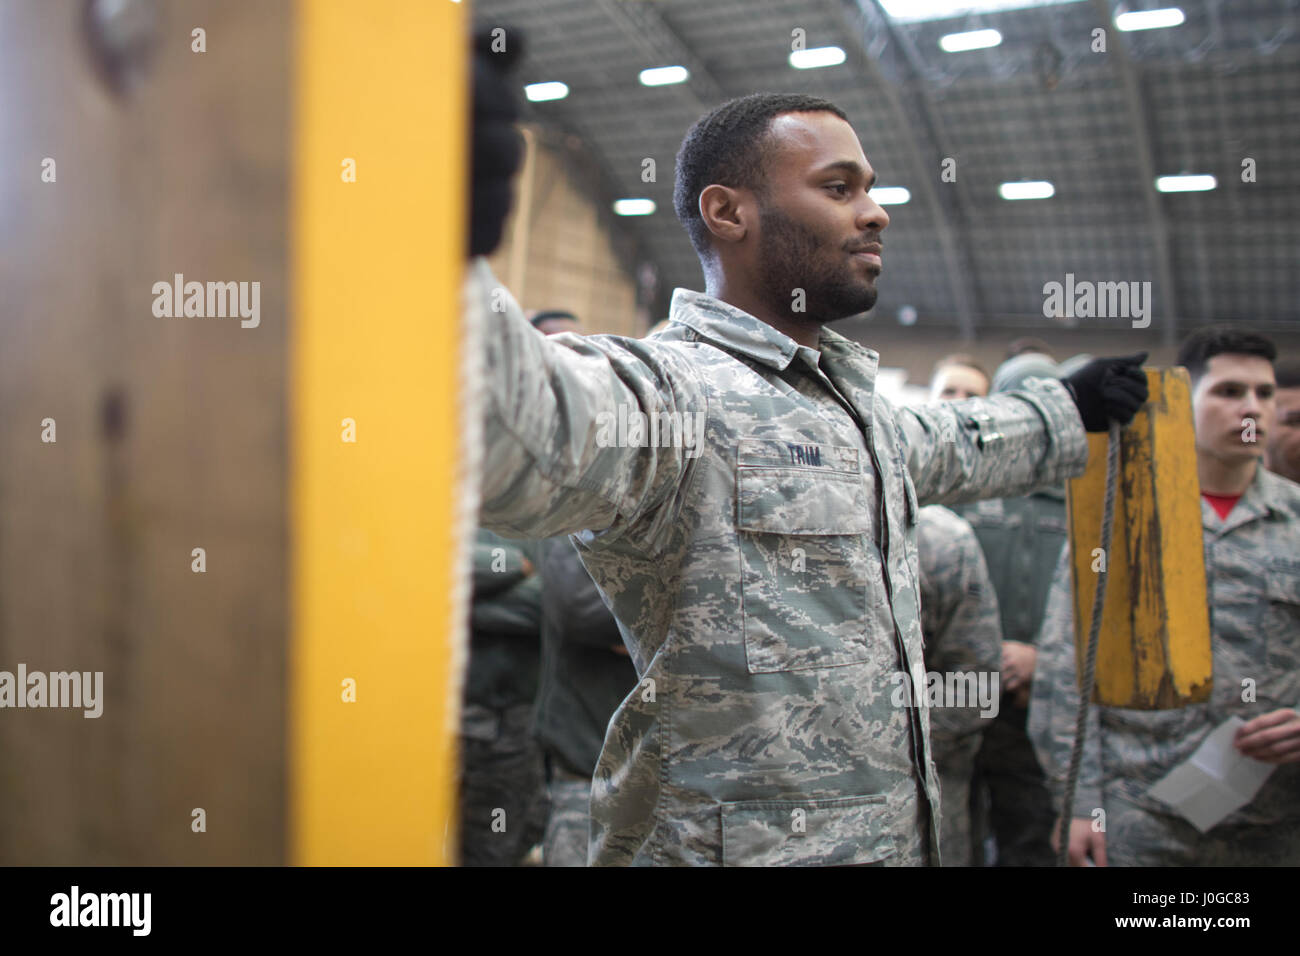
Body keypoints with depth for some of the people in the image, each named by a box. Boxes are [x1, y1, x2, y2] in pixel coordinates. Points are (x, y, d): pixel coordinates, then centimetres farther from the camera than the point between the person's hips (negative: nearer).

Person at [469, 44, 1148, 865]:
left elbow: (951, 446, 34)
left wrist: (1074, 409, 44)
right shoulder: (666, 389, -21)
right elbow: (531, 426, -43)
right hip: (741, 843, -9)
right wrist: (445, 249, -61)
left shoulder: (852, 399, 12)